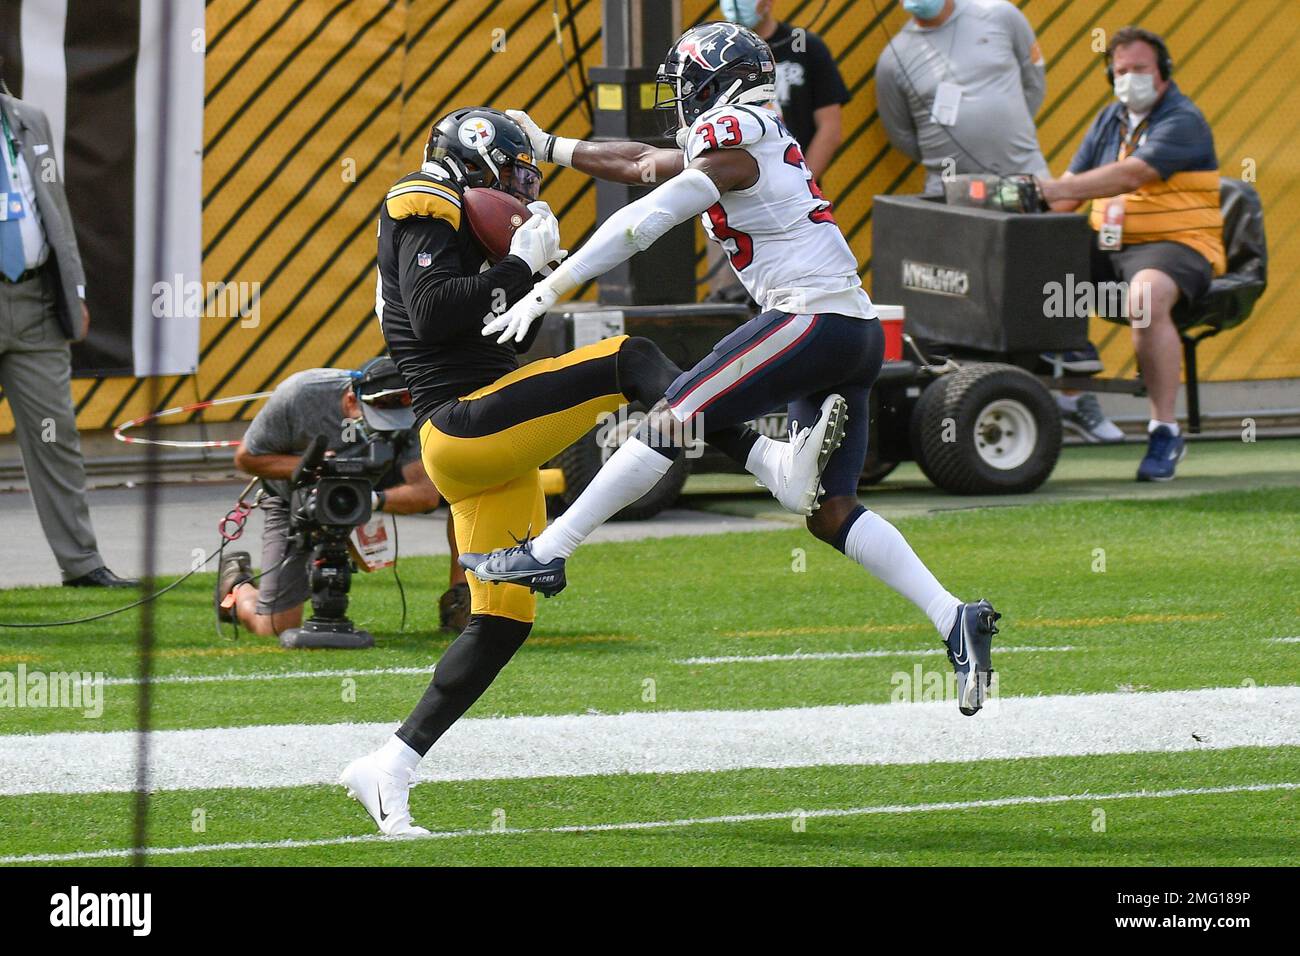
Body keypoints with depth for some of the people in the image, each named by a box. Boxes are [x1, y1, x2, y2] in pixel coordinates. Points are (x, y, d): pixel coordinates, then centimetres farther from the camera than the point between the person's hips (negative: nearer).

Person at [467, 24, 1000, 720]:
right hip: (858, 340, 9)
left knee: (672, 420, -9)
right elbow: (637, 164, 32)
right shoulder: (753, 141, 21)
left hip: (812, 319, -9)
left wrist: (546, 291, -12)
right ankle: (955, 620, 1)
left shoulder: (733, 146, -7)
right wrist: (550, 148, 39)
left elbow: (641, 224, -13)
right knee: (830, 512, 9)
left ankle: (545, 554, -9)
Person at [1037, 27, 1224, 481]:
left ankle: (1165, 430, -32)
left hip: (1175, 245, -8)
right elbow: (1076, 182, 13)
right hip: (1107, 247, 8)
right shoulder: (1110, 120, 17)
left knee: (1146, 296, -39)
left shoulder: (1183, 121, -9)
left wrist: (1059, 189, -34)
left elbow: (1132, 175, -24)